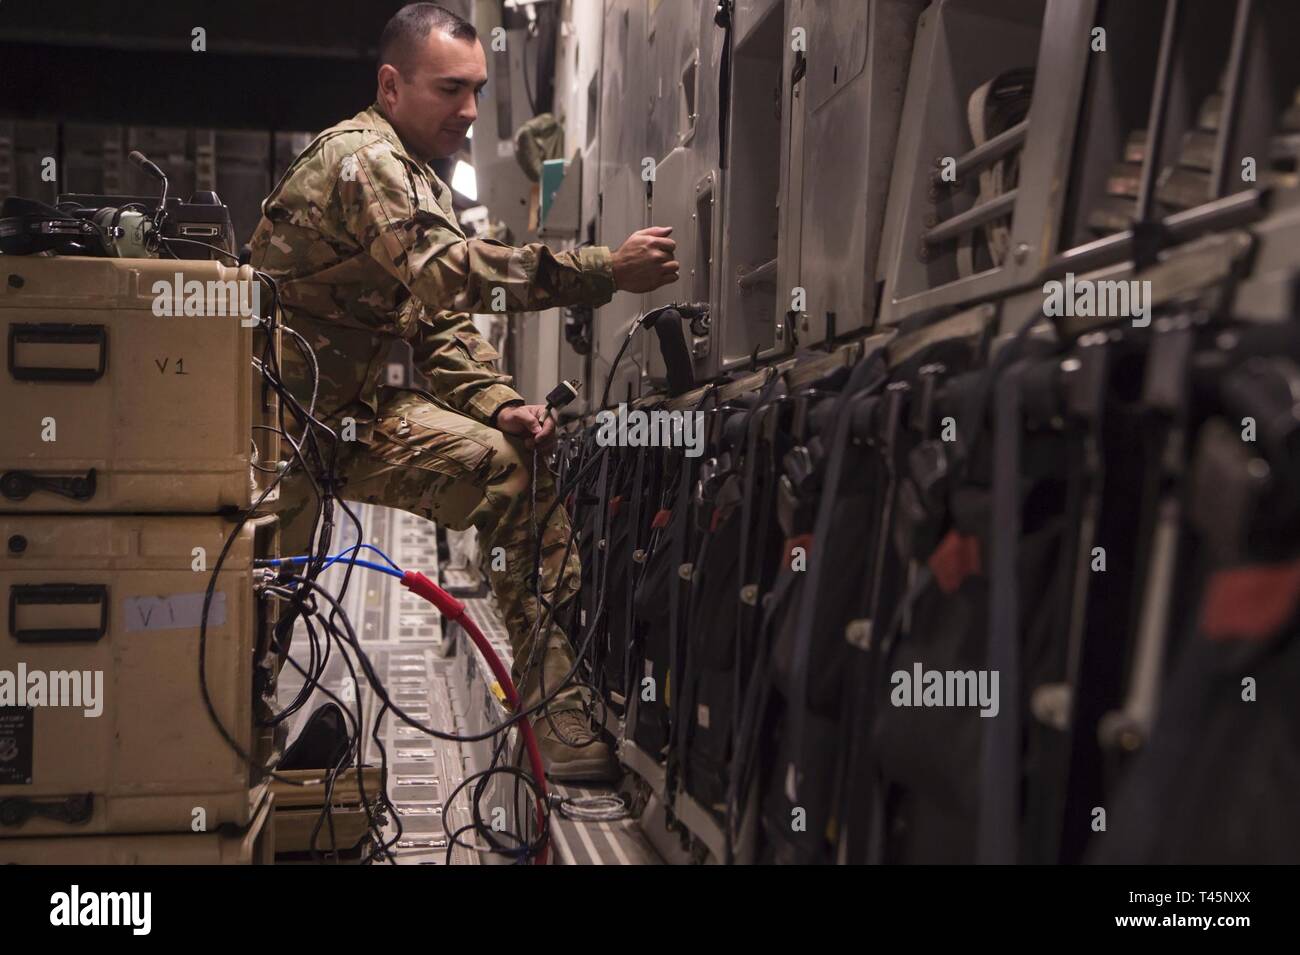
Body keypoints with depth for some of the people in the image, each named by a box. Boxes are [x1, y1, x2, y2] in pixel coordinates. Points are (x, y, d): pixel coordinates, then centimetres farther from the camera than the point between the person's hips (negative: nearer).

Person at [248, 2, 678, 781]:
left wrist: (500, 406, -10)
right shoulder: (359, 158, -19)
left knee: (518, 464, -3)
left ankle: (561, 714, -5)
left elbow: (443, 325, 10)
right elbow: (448, 272, -38)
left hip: (357, 409, 9)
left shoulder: (426, 184, 14)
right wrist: (608, 271, -43)